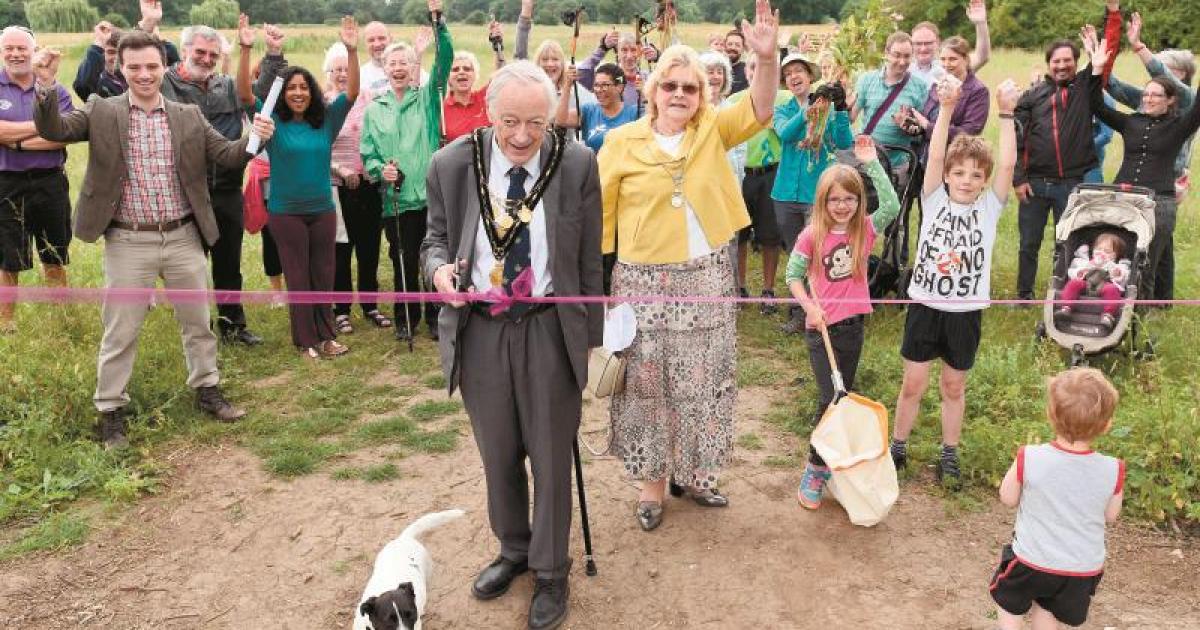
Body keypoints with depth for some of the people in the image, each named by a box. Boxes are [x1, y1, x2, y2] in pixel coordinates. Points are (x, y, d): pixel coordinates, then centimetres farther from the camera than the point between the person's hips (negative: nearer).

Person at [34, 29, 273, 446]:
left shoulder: (189, 116, 4)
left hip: (183, 238, 2)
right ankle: (110, 410, 21)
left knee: (198, 322, 15)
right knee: (120, 332, 7)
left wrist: (254, 138, -18)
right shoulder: (102, 112, -1)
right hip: (129, 243, -2)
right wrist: (46, 85, -26)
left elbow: (226, 155, 2)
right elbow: (53, 130, -10)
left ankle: (207, 390, 33)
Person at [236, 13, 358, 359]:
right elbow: (245, 94, -17)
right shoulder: (273, 122, -6)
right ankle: (306, 340, 15)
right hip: (286, 212, -2)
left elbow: (352, 93, -8)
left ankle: (326, 336, 21)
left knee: (324, 275, 10)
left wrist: (352, 50, -21)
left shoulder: (326, 120, 0)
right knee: (298, 278, 6)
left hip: (323, 210, 2)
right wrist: (246, 49, -29)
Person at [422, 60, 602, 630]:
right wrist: (440, 267, -17)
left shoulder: (577, 165, -8)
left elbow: (589, 260, -1)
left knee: (550, 456, 9)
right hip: (479, 330, 2)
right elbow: (436, 238, 8)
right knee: (498, 455, 17)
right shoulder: (451, 165, -5)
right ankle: (513, 550, 43)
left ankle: (551, 572, 31)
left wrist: (592, 337, 2)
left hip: (550, 330, -2)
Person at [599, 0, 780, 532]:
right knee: (648, 383, 9)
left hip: (706, 278, 2)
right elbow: (599, 211, -1)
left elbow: (759, 110, -15)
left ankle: (692, 472, 32)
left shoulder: (712, 130, 1)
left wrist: (767, 57, -32)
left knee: (702, 382, 13)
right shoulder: (622, 141, -4)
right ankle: (652, 481, 26)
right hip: (643, 283, -2)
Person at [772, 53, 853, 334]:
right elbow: (784, 133, -16)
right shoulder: (783, 110, 7)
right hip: (787, 193, 3)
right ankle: (799, 313, 25)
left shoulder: (829, 109, 1)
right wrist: (810, 108, -30)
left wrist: (841, 109, -27)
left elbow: (845, 143, -13)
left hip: (818, 192, -3)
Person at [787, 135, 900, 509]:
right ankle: (815, 470, 6)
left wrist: (871, 163, -14)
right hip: (821, 327, -3)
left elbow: (891, 206, -14)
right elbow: (793, 275, -1)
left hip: (853, 324, 4)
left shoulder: (865, 229, 1)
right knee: (830, 398, -6)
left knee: (844, 395, 13)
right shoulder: (812, 235, -7)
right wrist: (809, 306, -14)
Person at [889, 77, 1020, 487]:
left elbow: (1007, 165, -12)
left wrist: (1006, 114, -18)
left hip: (966, 311, 1)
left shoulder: (989, 207, -1)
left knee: (954, 386, 14)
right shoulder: (934, 200, -2)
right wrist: (946, 108, -21)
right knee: (913, 383, 8)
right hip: (925, 305, 0)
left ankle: (950, 454, 28)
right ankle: (897, 446, 24)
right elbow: (934, 156, -14)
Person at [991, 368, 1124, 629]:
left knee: (1009, 602, 25)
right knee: (1045, 609, 28)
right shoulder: (1112, 471, -19)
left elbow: (1008, 499, -7)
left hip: (1032, 559, -3)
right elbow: (1110, 516, -1)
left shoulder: (1030, 459, -26)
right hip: (1085, 567, 3)